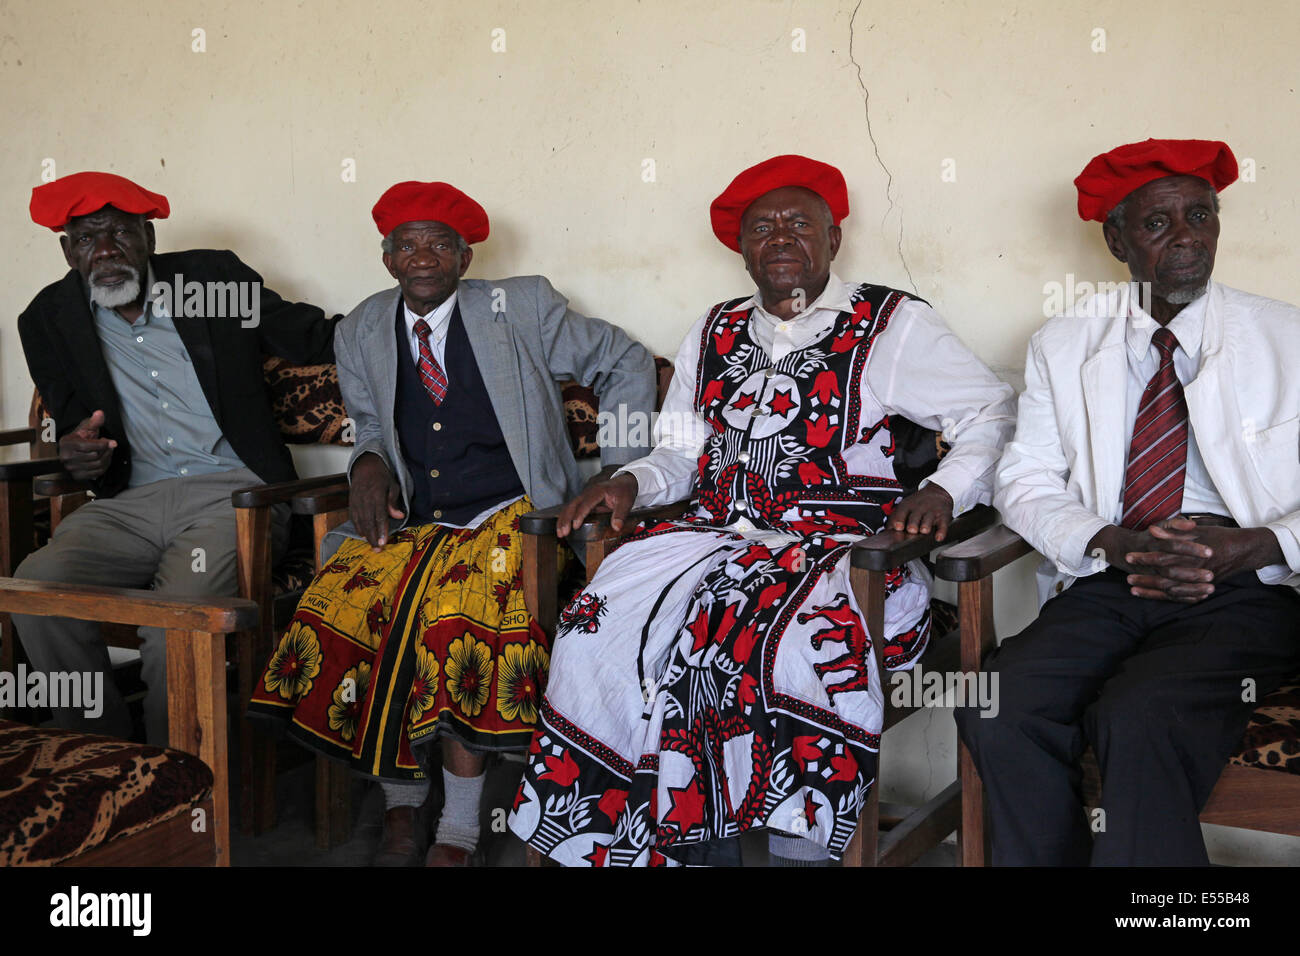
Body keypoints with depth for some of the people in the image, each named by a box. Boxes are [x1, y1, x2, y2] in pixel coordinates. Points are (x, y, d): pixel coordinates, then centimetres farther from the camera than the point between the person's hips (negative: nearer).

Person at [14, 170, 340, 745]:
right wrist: (76, 451, -6)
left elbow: (315, 340, 11)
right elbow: (71, 425, 19)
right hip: (133, 500, 3)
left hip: (233, 494, -3)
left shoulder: (214, 278, 6)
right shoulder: (50, 320, 11)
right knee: (37, 584, -26)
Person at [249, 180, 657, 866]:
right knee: (337, 603, -25)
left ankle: (459, 831, -19)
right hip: (409, 523, 4)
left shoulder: (521, 308, 2)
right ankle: (402, 806, -6)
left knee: (453, 617, -34)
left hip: (507, 521, -4)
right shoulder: (361, 334, 12)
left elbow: (626, 365, 11)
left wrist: (618, 476, 4)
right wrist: (369, 464, 3)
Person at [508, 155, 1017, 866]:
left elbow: (990, 410, 1)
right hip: (720, 536, 4)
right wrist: (632, 483, 3)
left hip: (843, 547, -4)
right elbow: (681, 452, 24)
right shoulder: (714, 334, 22)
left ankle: (798, 844, -17)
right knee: (601, 627, -22)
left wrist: (944, 491, -16)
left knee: (790, 645, -37)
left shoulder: (890, 324, 7)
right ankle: (698, 845, -15)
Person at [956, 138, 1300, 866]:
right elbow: (1025, 482, 9)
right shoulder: (1064, 347, 15)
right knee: (998, 709, -26)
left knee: (1138, 718, -33)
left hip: (1241, 592, -2)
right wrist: (1113, 544, -11)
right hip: (1104, 588, 3)